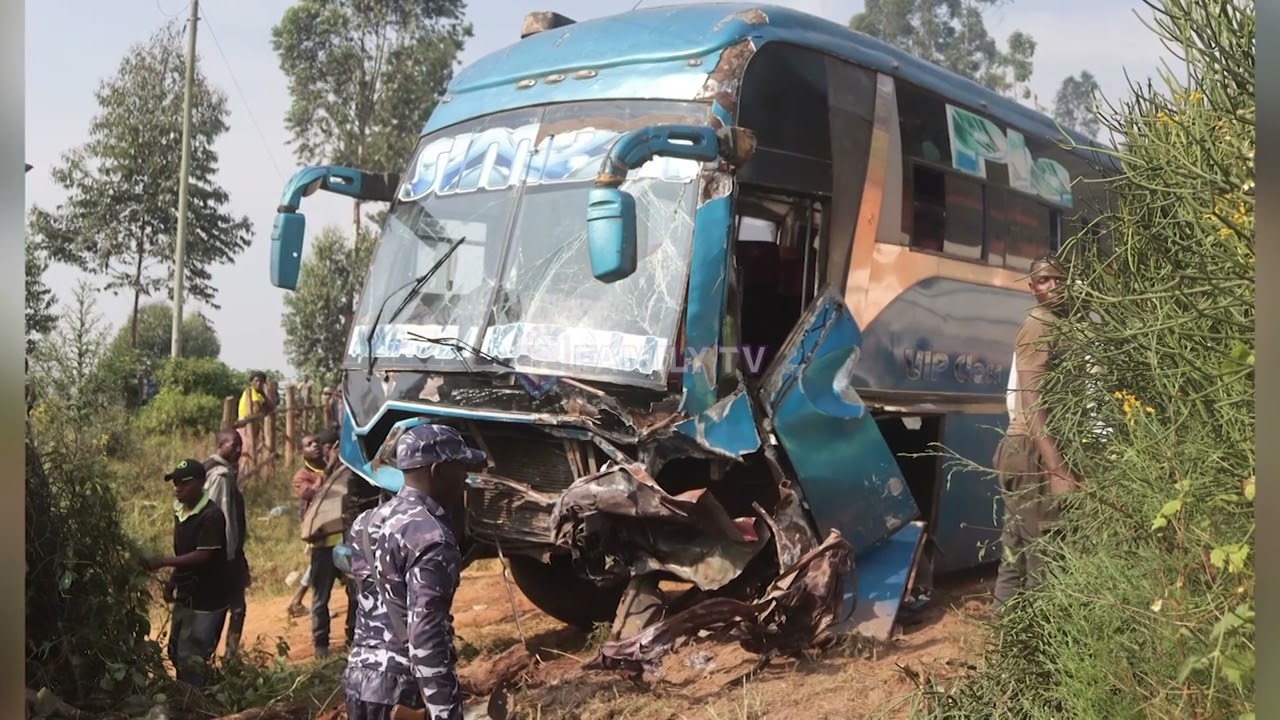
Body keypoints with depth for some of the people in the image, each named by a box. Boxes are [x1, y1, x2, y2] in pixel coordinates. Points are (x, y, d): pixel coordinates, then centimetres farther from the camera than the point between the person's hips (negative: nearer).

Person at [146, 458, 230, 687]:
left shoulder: (211, 516, -20)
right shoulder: (180, 511, 6)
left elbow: (201, 556, -24)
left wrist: (162, 562, -27)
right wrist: (172, 581, 7)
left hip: (206, 600, -9)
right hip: (185, 596, 9)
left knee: (192, 660, -4)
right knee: (176, 654, 18)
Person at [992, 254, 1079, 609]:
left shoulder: (1054, 325, 20)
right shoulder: (1039, 326, -10)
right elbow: (1032, 403, -22)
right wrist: (1057, 468, -31)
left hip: (1026, 450, 10)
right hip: (1031, 452, -10)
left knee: (1017, 552, 11)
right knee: (1044, 556, -10)